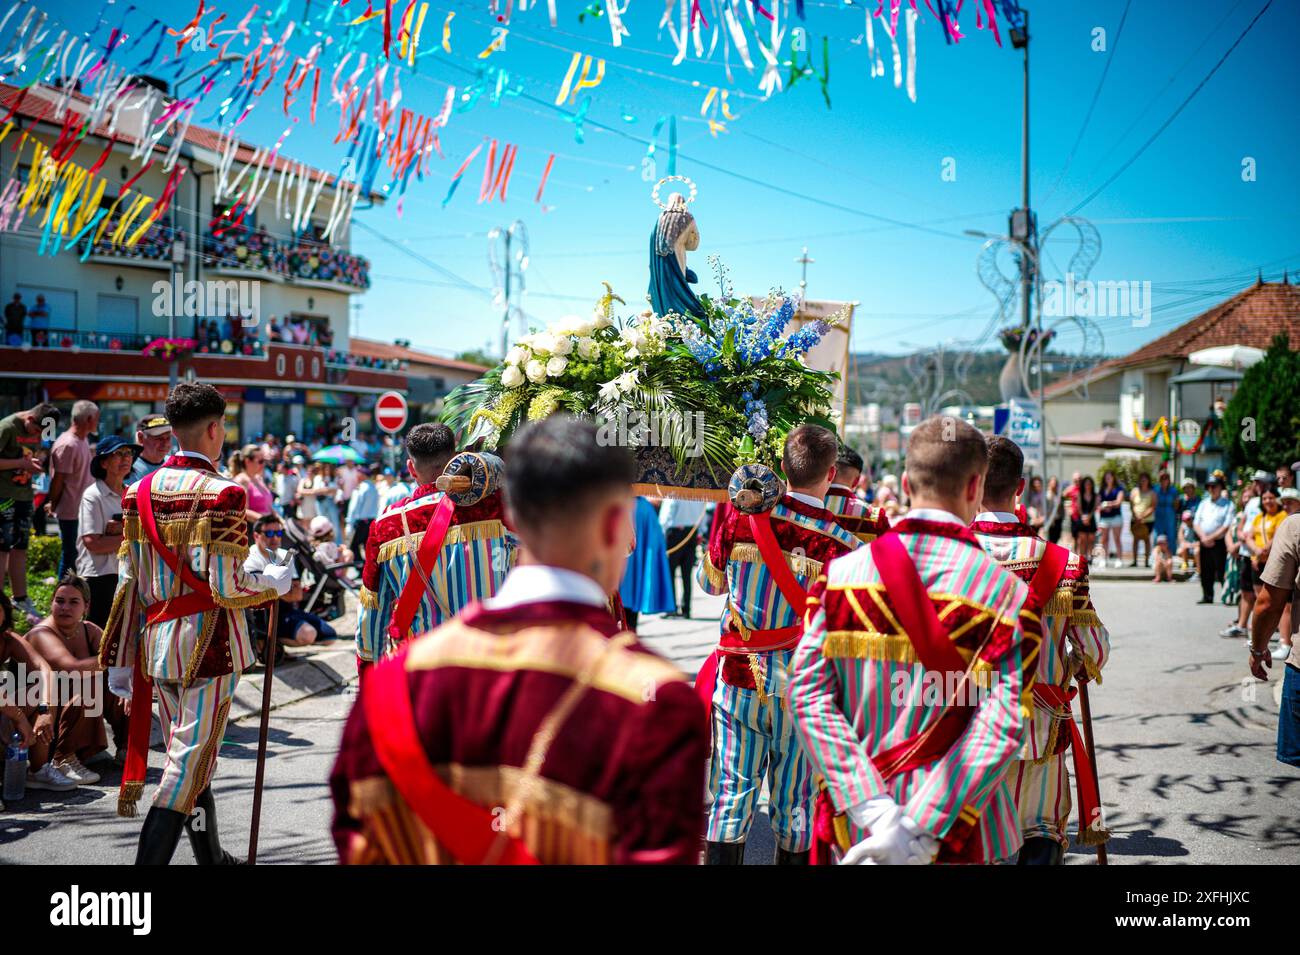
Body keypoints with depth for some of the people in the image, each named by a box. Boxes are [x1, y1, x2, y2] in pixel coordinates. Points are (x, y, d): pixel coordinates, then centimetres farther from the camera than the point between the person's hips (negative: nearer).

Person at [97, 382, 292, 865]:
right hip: (208, 644, -7)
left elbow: (129, 583, 7)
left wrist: (119, 660, 12)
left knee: (188, 755, 19)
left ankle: (211, 857, 33)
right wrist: (276, 581, 2)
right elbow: (226, 586, -18)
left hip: (156, 644, 7)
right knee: (191, 758, -1)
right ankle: (150, 857, -6)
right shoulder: (222, 494, -14)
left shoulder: (141, 491, 5)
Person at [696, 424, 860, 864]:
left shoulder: (739, 517, -8)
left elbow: (709, 583, 9)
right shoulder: (842, 544, -14)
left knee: (731, 793, 9)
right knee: (795, 803, 11)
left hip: (738, 679, 2)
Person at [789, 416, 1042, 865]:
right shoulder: (1006, 593, -10)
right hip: (956, 836, -2)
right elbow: (1002, 729, -19)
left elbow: (809, 694, -9)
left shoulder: (840, 574, -3)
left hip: (850, 829, 2)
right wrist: (917, 833, -20)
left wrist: (873, 811, -15)